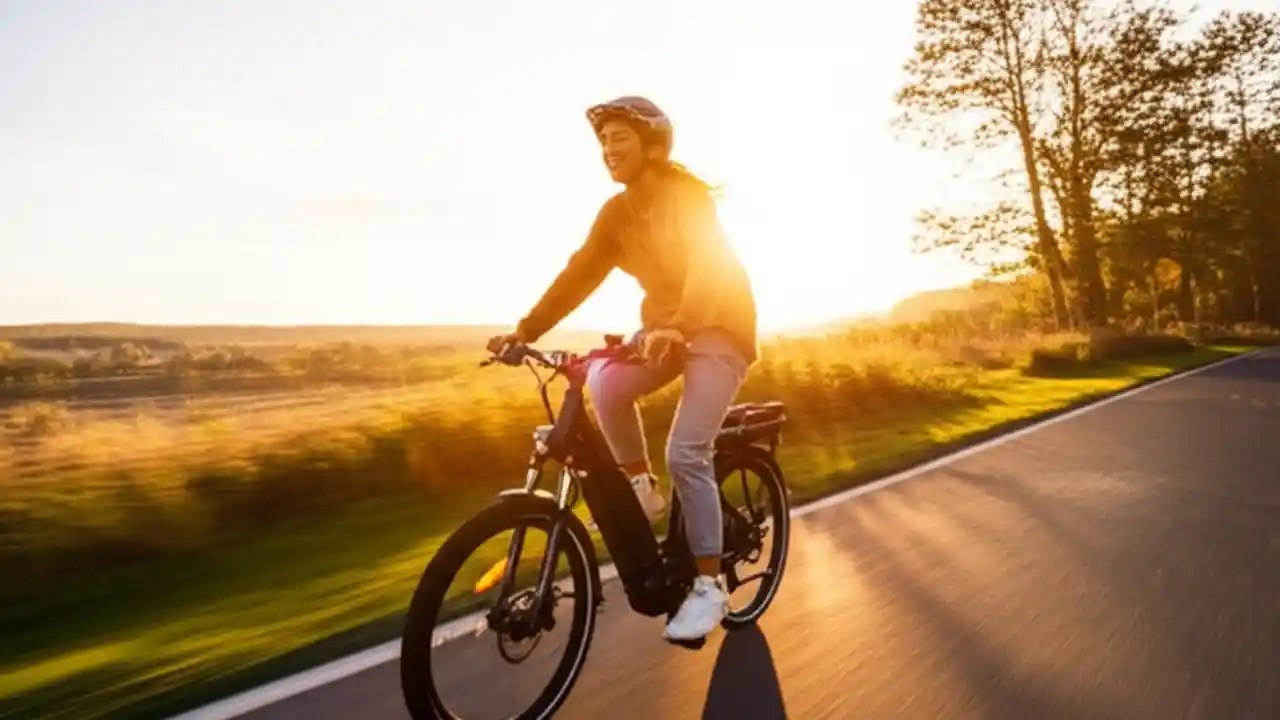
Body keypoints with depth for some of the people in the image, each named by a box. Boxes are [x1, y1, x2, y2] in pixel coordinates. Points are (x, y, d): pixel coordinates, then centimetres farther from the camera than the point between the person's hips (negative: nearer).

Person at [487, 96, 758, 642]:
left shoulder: (687, 196, -17)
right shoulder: (617, 211, 2)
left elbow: (708, 267, -32)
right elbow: (580, 273, -6)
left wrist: (678, 328, -51)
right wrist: (526, 330, -17)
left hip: (719, 327, -6)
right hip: (664, 325, 6)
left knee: (686, 454, -17)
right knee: (604, 383, -24)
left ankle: (709, 586, -3)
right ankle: (642, 489, -3)